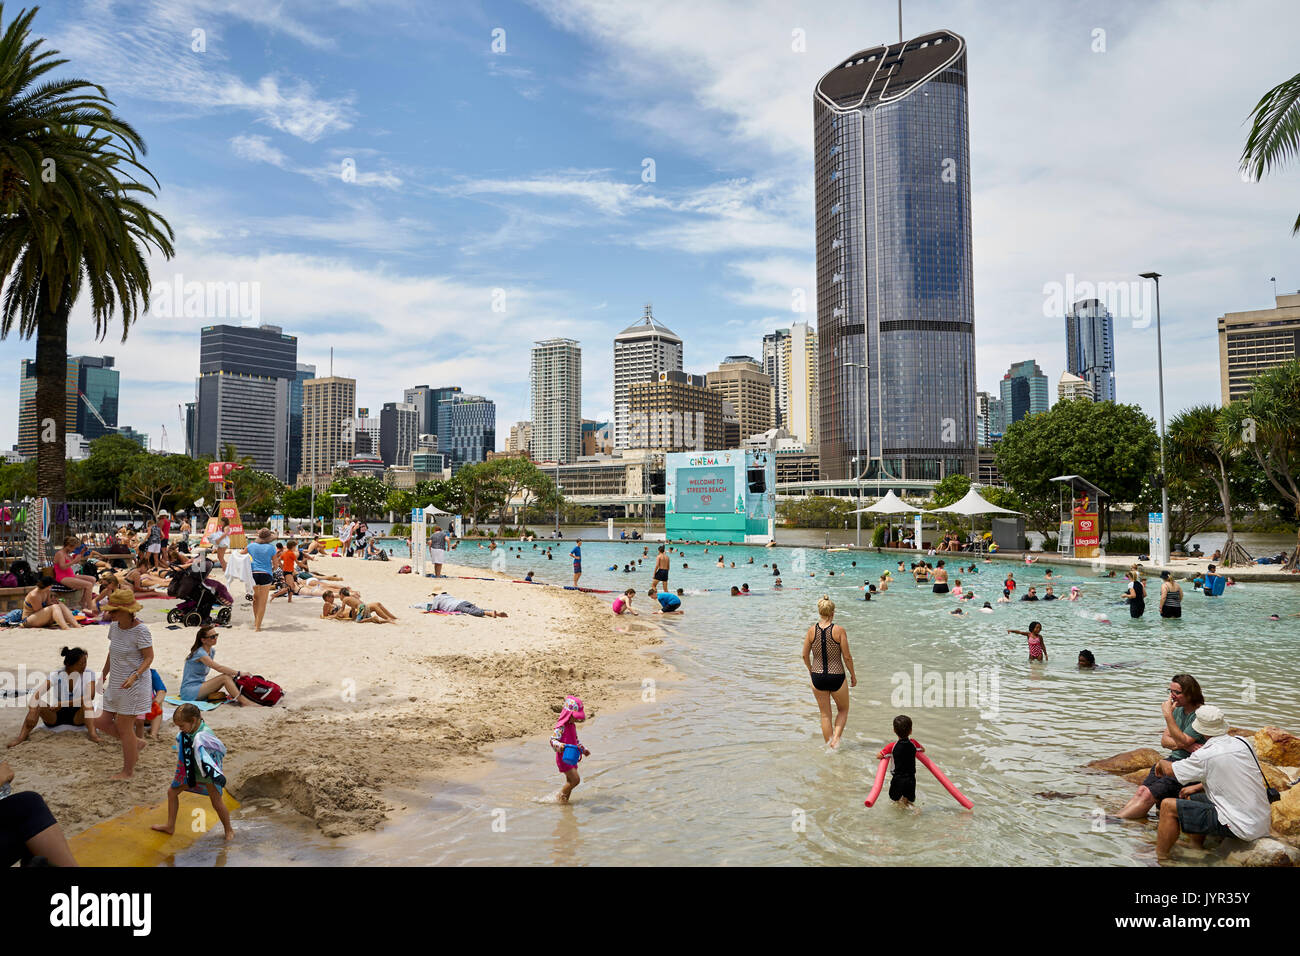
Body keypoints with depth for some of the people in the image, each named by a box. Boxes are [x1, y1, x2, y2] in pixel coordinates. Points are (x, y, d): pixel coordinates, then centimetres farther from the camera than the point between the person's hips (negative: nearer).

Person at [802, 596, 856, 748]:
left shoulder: (812, 630, -4)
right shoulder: (839, 630, -12)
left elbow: (805, 655, 3)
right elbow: (847, 657, -8)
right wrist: (853, 675, 7)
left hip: (817, 677, 2)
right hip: (836, 677, -2)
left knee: (825, 714, 16)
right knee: (843, 710, 21)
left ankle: (830, 745, 20)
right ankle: (836, 738, 2)